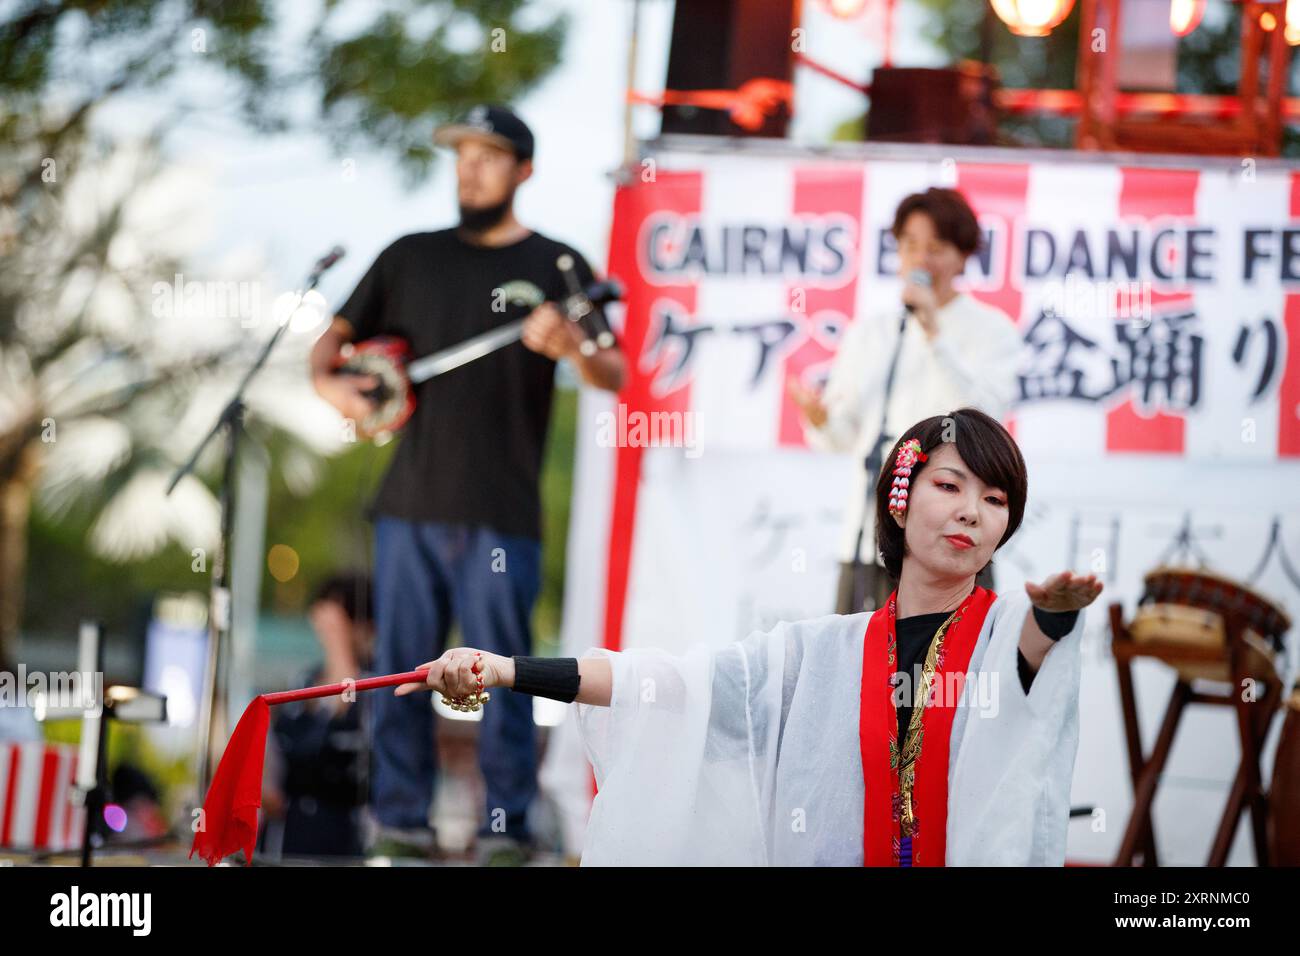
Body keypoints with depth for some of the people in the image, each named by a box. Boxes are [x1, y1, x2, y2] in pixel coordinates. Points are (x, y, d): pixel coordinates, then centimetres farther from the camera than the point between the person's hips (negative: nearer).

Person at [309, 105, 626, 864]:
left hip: (501, 514, -3)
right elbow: (338, 335, 18)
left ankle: (507, 825, 0)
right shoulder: (412, 257, 14)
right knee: (402, 663, 4)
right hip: (411, 503, 3)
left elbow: (614, 376, -2)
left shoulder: (554, 267, 5)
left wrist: (571, 346, -24)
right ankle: (402, 816, 11)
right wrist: (328, 380, -5)